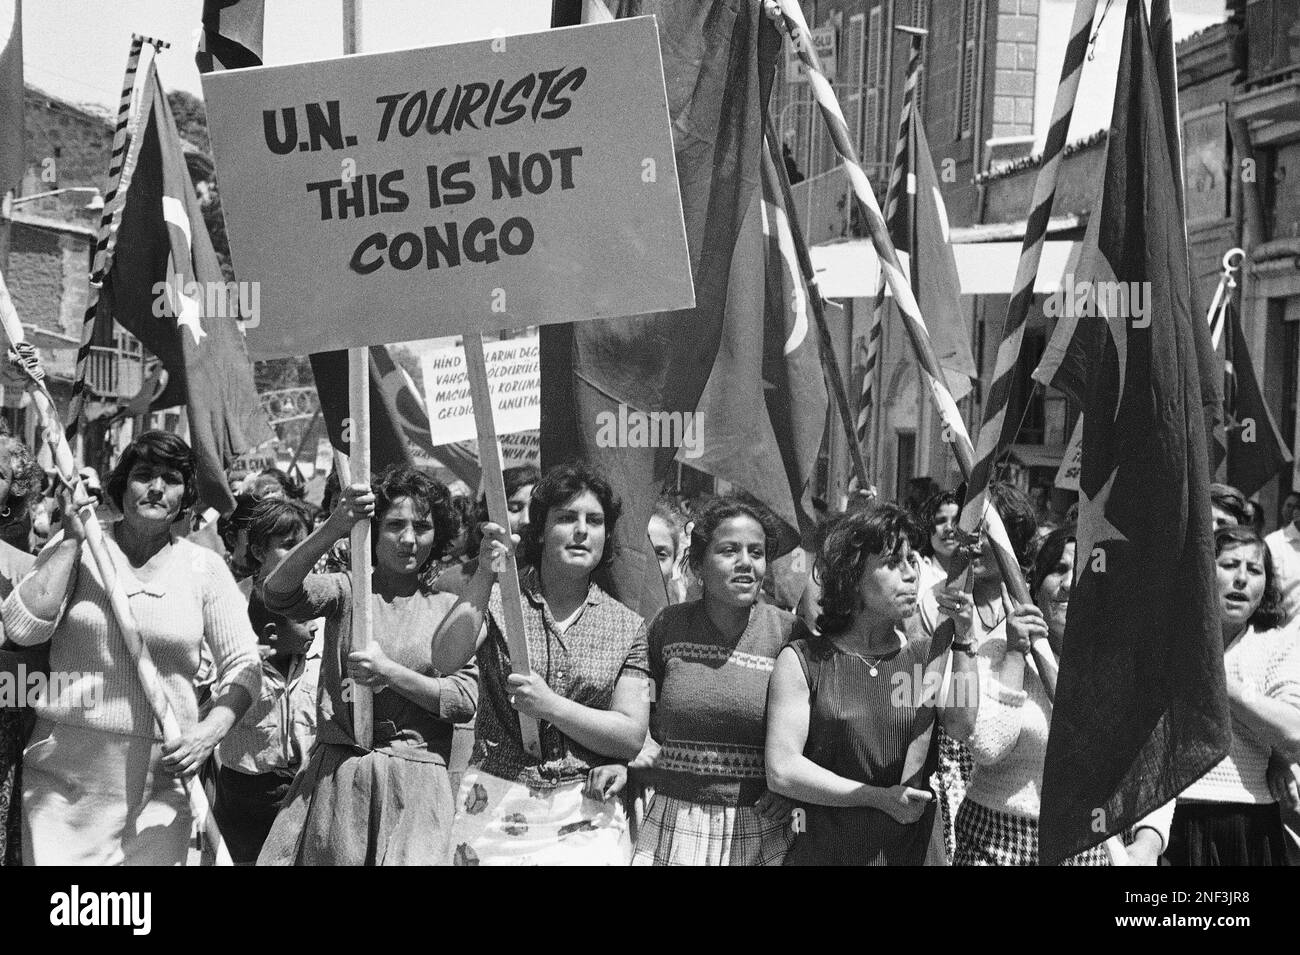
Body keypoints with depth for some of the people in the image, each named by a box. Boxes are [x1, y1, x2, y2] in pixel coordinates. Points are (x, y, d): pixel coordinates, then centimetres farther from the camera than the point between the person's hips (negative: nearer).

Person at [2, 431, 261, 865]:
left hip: (161, 777, 1)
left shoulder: (204, 568, 6)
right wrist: (72, 540, -6)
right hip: (64, 769, -1)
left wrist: (211, 730, -13)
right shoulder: (75, 548, 5)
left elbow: (243, 666, 5)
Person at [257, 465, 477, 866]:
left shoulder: (448, 608, 10)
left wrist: (388, 671, -12)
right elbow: (277, 594, -14)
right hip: (337, 776, 0)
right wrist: (332, 529, -28)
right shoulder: (346, 590, 6)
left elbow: (465, 701, 1)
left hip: (416, 784, 0)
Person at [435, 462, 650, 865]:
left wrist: (551, 706, -15)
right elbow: (444, 659, -17)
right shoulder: (499, 598, 1)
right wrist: (484, 576, -26)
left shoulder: (627, 627, 4)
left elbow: (631, 737, -2)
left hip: (585, 817, 1)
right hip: (496, 807, -1)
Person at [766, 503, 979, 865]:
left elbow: (964, 727, -11)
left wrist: (962, 638, -14)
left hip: (912, 848, 3)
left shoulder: (926, 651, 5)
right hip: (823, 850, -3)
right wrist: (880, 798, -16)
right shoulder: (803, 660, -6)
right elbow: (781, 772, -13)